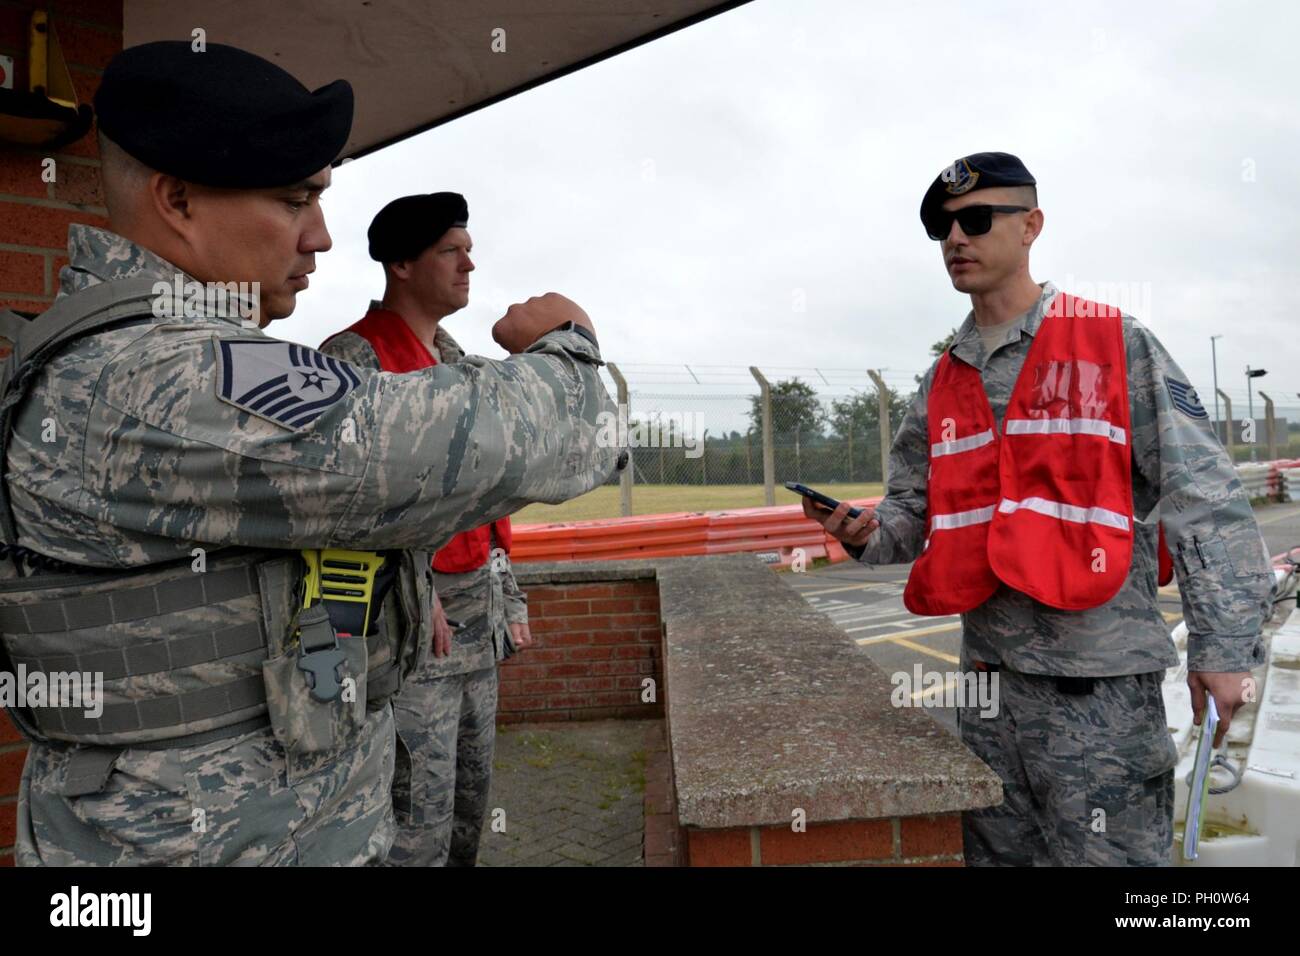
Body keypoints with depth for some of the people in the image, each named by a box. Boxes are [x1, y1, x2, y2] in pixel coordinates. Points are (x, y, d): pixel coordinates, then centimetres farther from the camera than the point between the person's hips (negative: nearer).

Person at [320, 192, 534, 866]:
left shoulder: (456, 359, 16)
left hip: (476, 613, 8)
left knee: (472, 786, 18)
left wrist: (509, 597, 18)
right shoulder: (354, 356, -10)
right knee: (419, 809, -1)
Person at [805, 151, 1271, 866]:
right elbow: (916, 513, 14)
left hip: (1097, 681, -5)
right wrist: (866, 536, -7)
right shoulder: (941, 383, 10)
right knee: (995, 850, 18)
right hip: (988, 675, 6)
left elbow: (1207, 501, -7)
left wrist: (1222, 646, -10)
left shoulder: (1115, 346, -4)